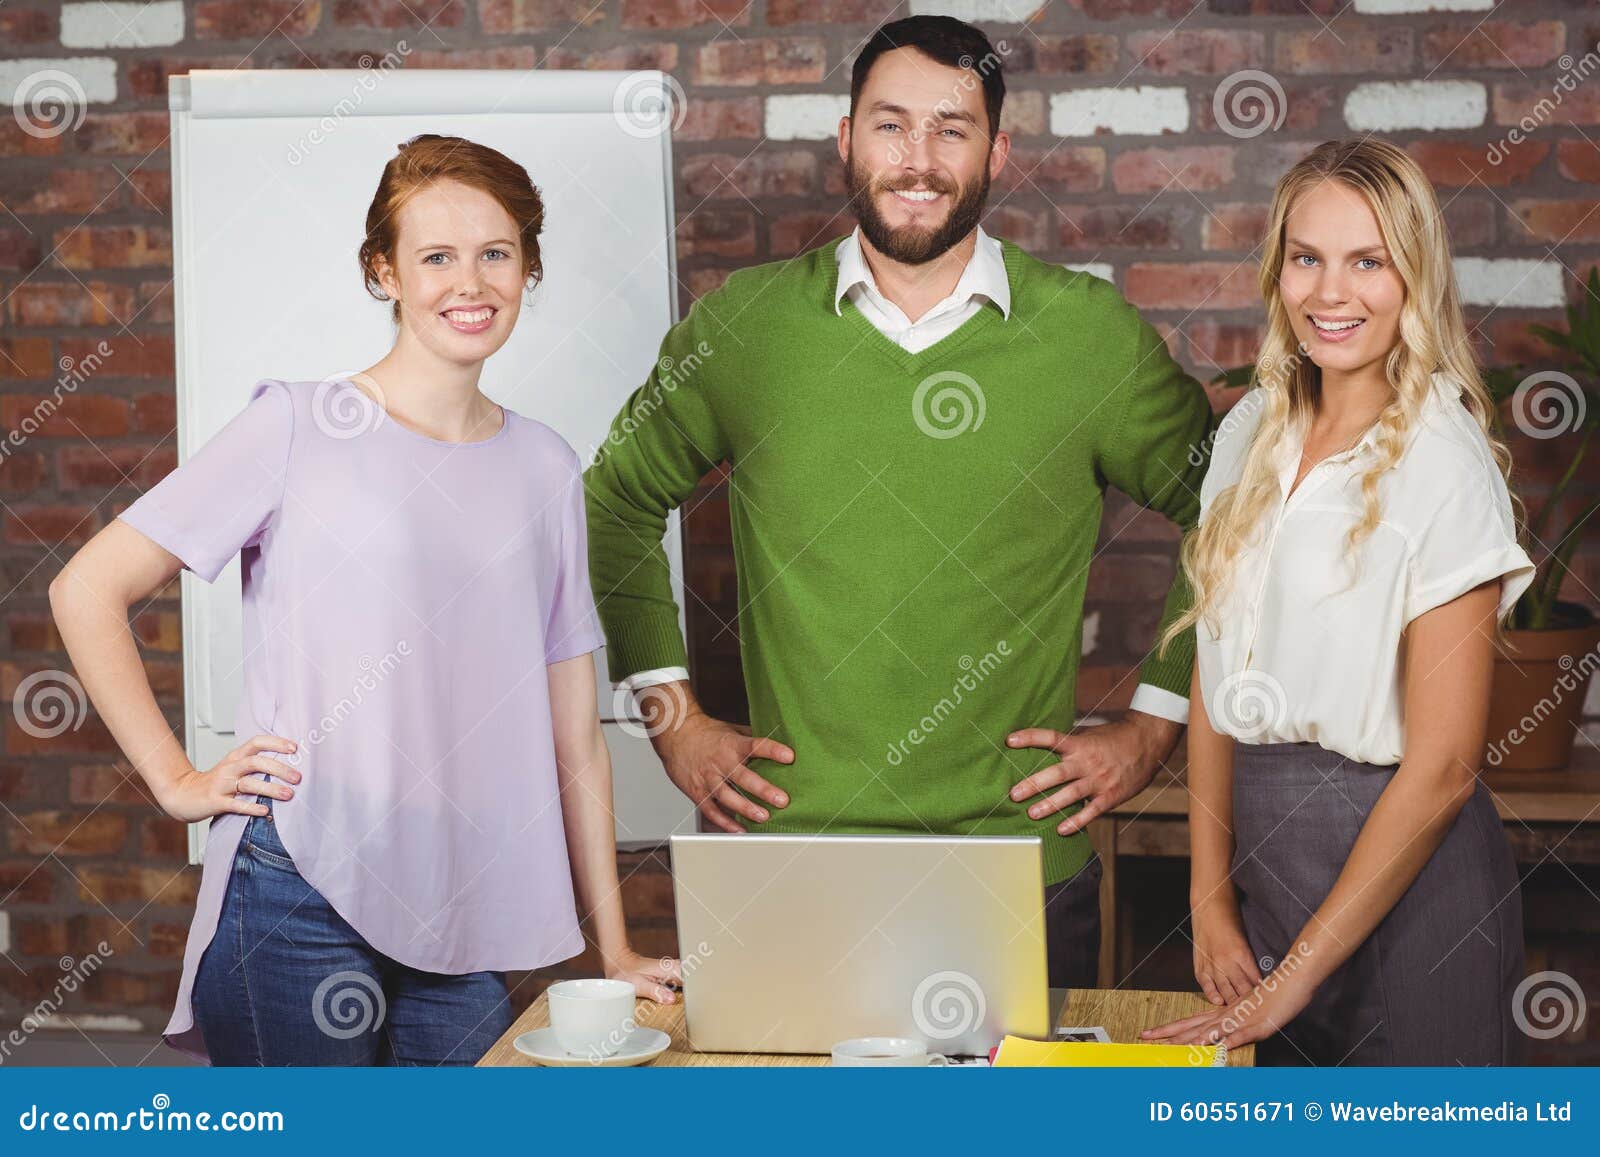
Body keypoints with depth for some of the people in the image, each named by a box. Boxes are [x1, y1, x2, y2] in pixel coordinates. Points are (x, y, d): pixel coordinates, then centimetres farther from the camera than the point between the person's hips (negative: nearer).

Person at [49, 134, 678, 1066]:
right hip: (301, 897, -4)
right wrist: (179, 781, -5)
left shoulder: (545, 467, 10)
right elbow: (88, 590, -1)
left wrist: (614, 948, 12)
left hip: (468, 919, 4)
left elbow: (575, 735, 13)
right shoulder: (298, 428, -2)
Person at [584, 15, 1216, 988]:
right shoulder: (742, 325, 2)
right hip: (794, 849, 0)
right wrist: (672, 717, 9)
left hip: (1025, 857, 0)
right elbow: (618, 502, 16)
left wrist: (1154, 724, 5)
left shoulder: (1094, 333, 0)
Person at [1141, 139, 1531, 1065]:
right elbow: (1215, 676, 8)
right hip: (1257, 839, 6)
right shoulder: (1253, 433, 5)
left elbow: (1443, 765, -16)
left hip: (1400, 870, -6)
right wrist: (1211, 902, 2)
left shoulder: (1445, 465, -14)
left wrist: (1297, 975, -15)